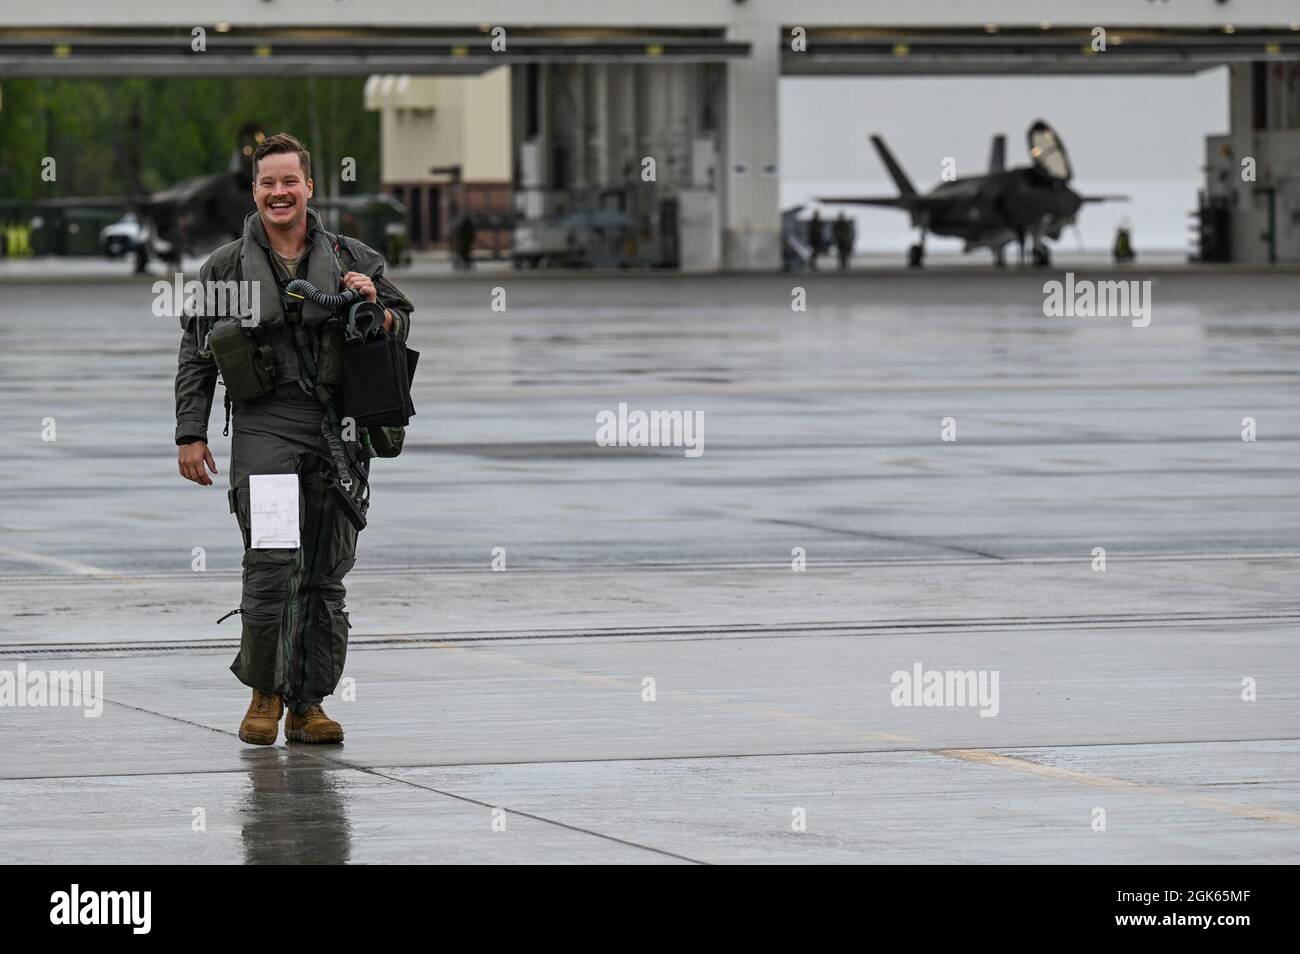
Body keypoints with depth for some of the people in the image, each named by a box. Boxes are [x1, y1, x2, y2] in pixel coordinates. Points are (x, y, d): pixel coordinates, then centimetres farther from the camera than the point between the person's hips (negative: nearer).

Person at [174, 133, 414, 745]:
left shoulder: (352, 260, 12)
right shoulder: (227, 268, 9)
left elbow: (400, 328, 16)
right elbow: (195, 356, 11)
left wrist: (375, 306, -6)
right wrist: (190, 435, 4)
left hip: (340, 429, 2)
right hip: (266, 425, -2)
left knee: (325, 573, 3)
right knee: (270, 562, -15)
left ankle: (307, 704, 10)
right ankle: (264, 691, 0)